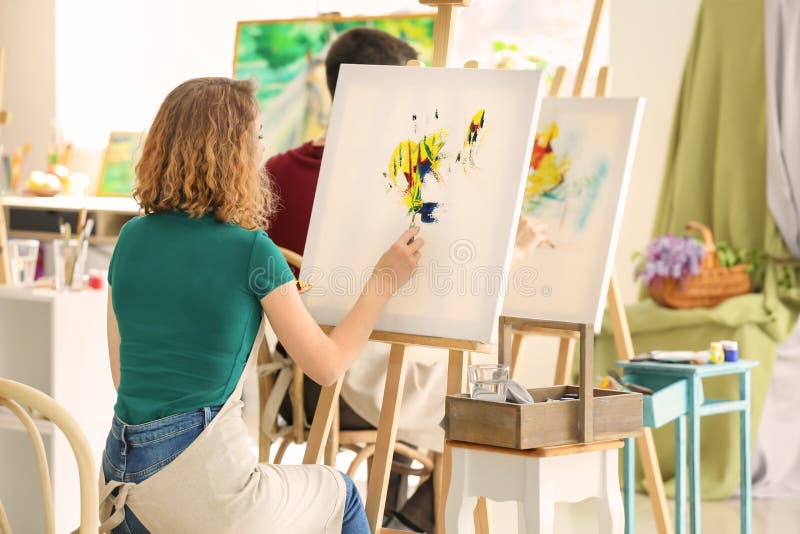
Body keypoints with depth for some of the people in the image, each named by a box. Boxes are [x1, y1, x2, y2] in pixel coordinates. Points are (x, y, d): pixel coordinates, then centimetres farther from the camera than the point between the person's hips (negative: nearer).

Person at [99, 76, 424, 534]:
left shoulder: (132, 238, 5)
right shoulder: (252, 251, -12)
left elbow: (121, 373, 12)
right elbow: (327, 366, -2)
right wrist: (386, 281, 8)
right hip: (199, 478, -6)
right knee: (341, 496, 25)